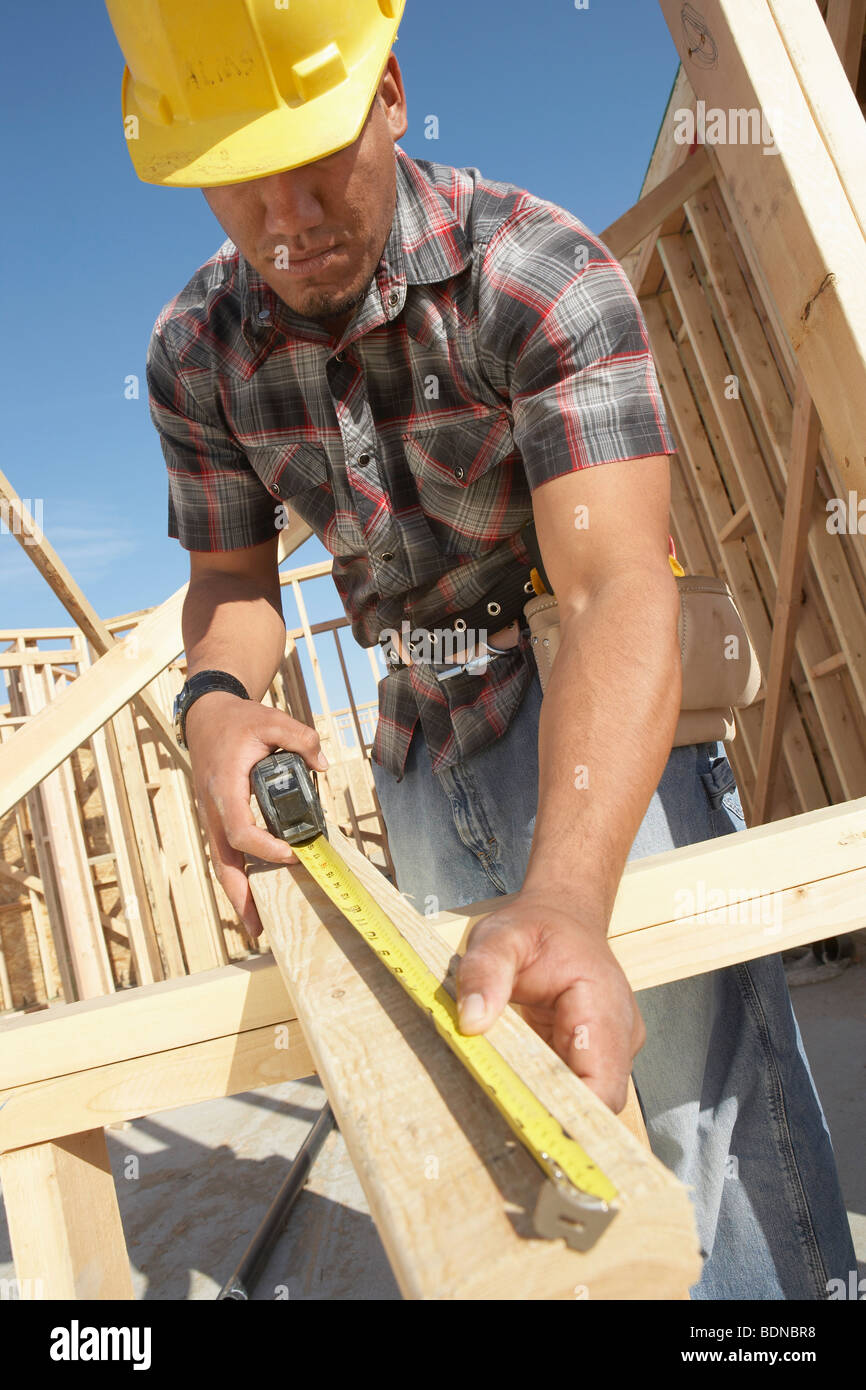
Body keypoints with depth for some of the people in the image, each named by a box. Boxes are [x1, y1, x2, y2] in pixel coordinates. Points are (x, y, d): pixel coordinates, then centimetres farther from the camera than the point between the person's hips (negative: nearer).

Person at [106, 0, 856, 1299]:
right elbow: (232, 579, 0)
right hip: (422, 746, 6)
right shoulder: (195, 351, -6)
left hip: (609, 722, -5)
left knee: (709, 1082, -6)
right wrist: (218, 701, -25)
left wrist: (567, 899, -51)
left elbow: (617, 586, -35)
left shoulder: (543, 274, -23)